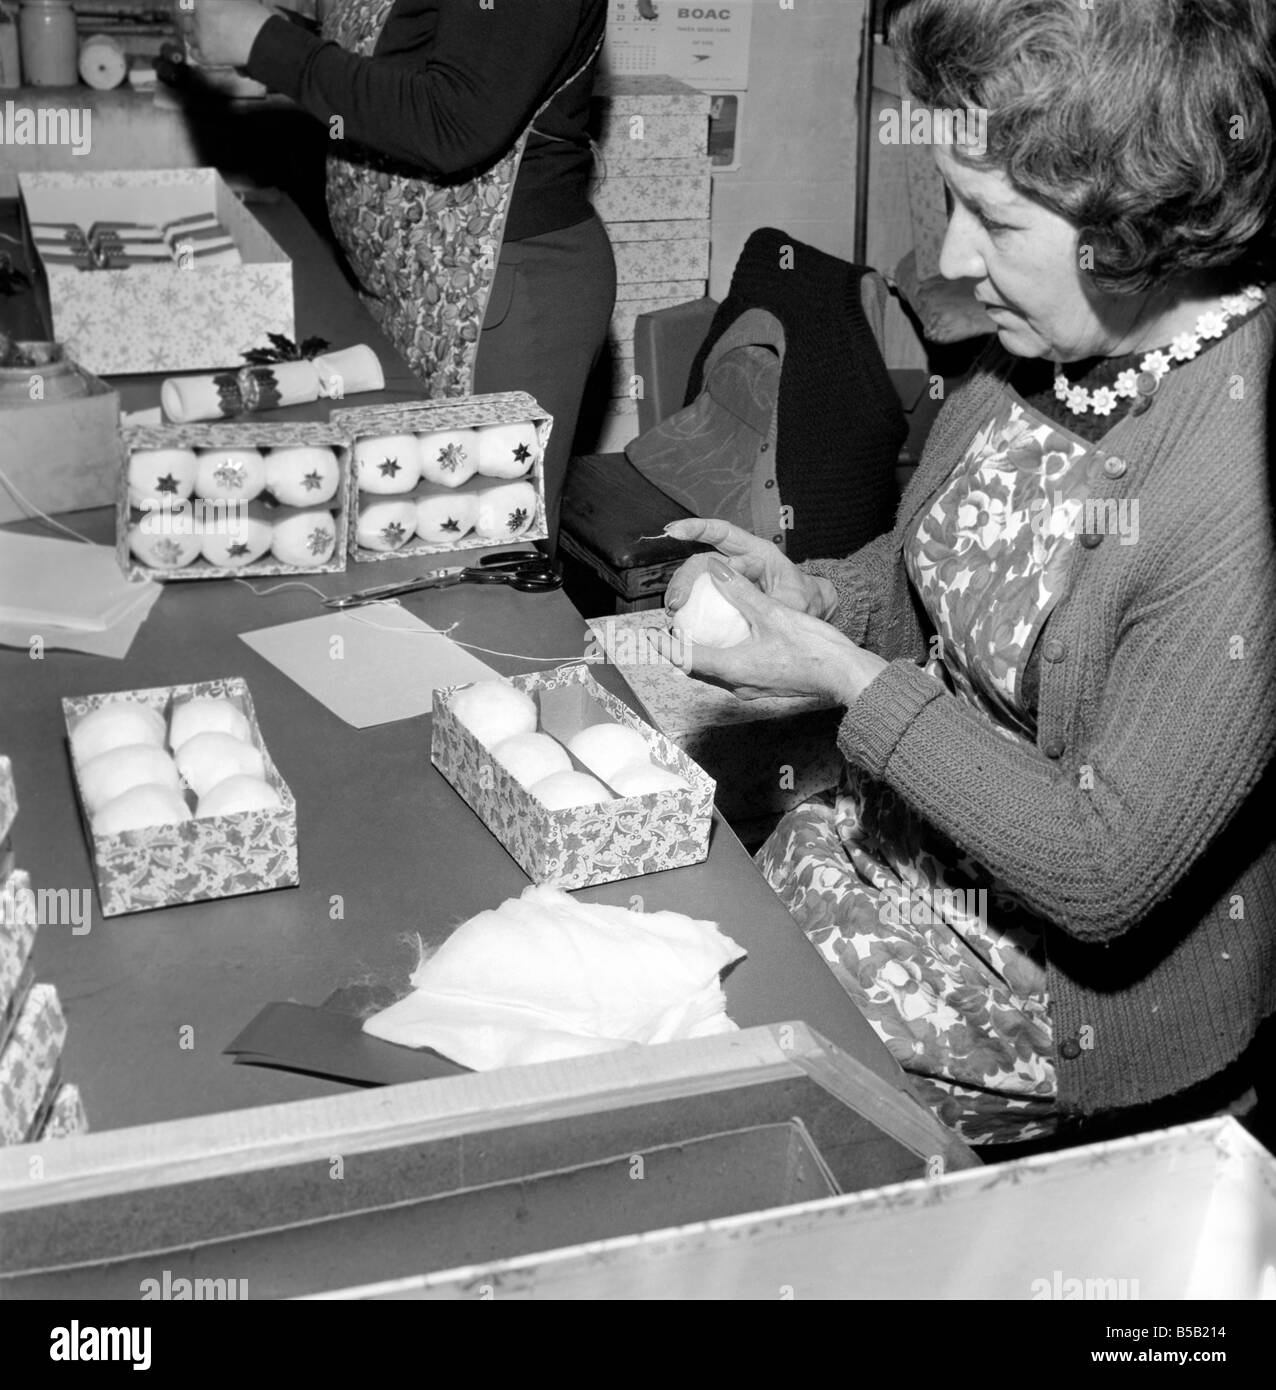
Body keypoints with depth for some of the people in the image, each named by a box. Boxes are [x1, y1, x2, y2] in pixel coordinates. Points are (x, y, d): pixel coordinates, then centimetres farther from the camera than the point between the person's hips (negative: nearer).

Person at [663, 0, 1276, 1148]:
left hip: (1080, 987, -7)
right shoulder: (1042, 355, -6)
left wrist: (844, 677, -22)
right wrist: (806, 596, -8)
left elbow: (1104, 870, -27)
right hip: (906, 831, 7)